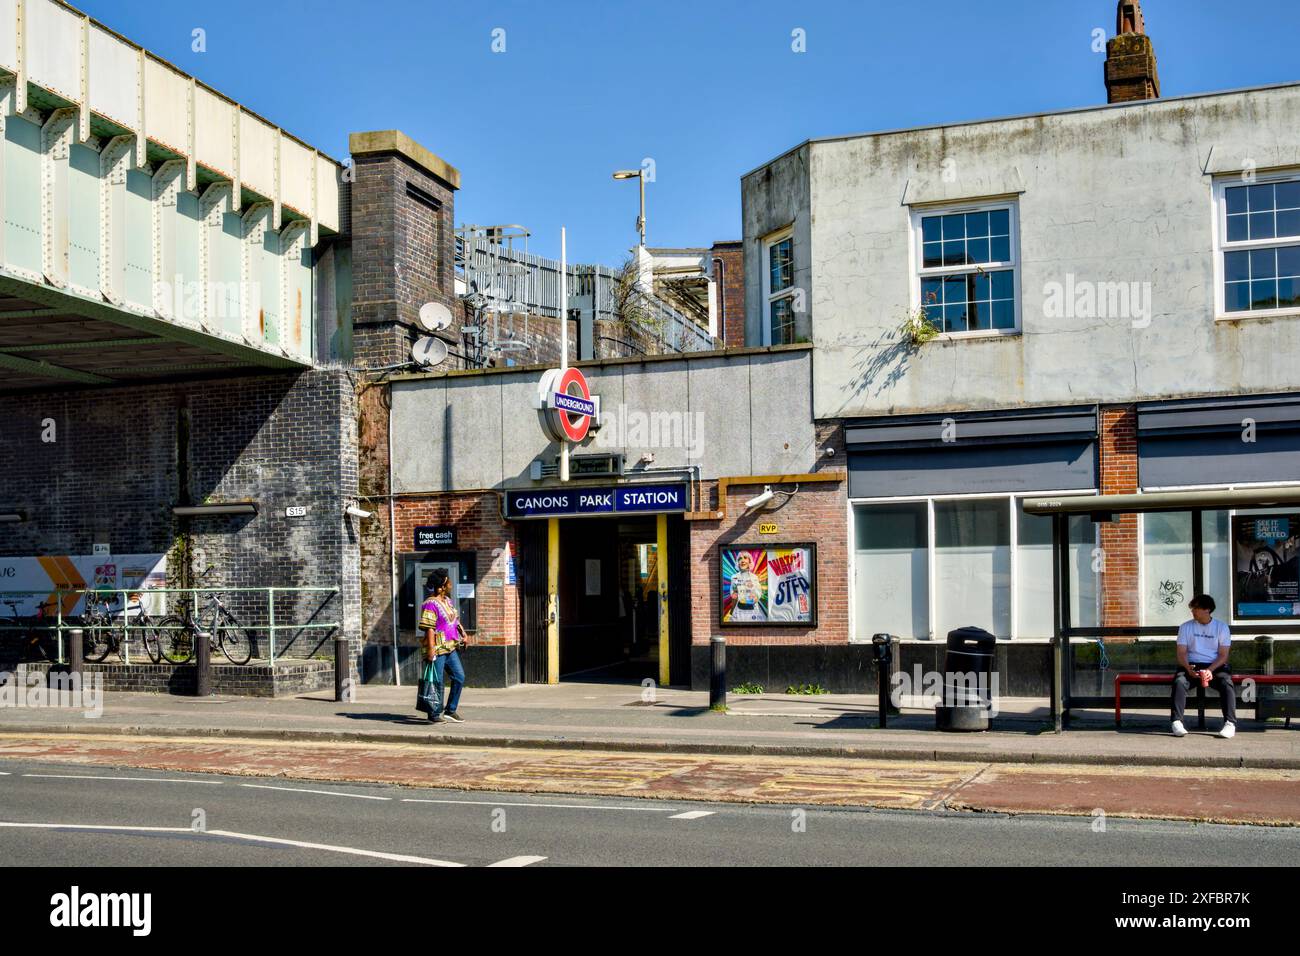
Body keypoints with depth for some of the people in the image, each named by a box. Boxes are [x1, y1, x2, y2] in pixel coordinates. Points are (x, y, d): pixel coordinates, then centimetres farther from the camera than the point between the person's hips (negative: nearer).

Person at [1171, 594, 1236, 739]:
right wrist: (1188, 668, -18)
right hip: (1191, 665, 1)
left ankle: (1230, 723, -32)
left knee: (1226, 683, -32)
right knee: (1179, 681, -31)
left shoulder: (1221, 627, 7)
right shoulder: (1186, 627, 11)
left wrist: (1210, 670, -18)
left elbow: (1223, 655, 0)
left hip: (1215, 666, -1)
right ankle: (1177, 722, -35)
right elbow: (1181, 653, 4)